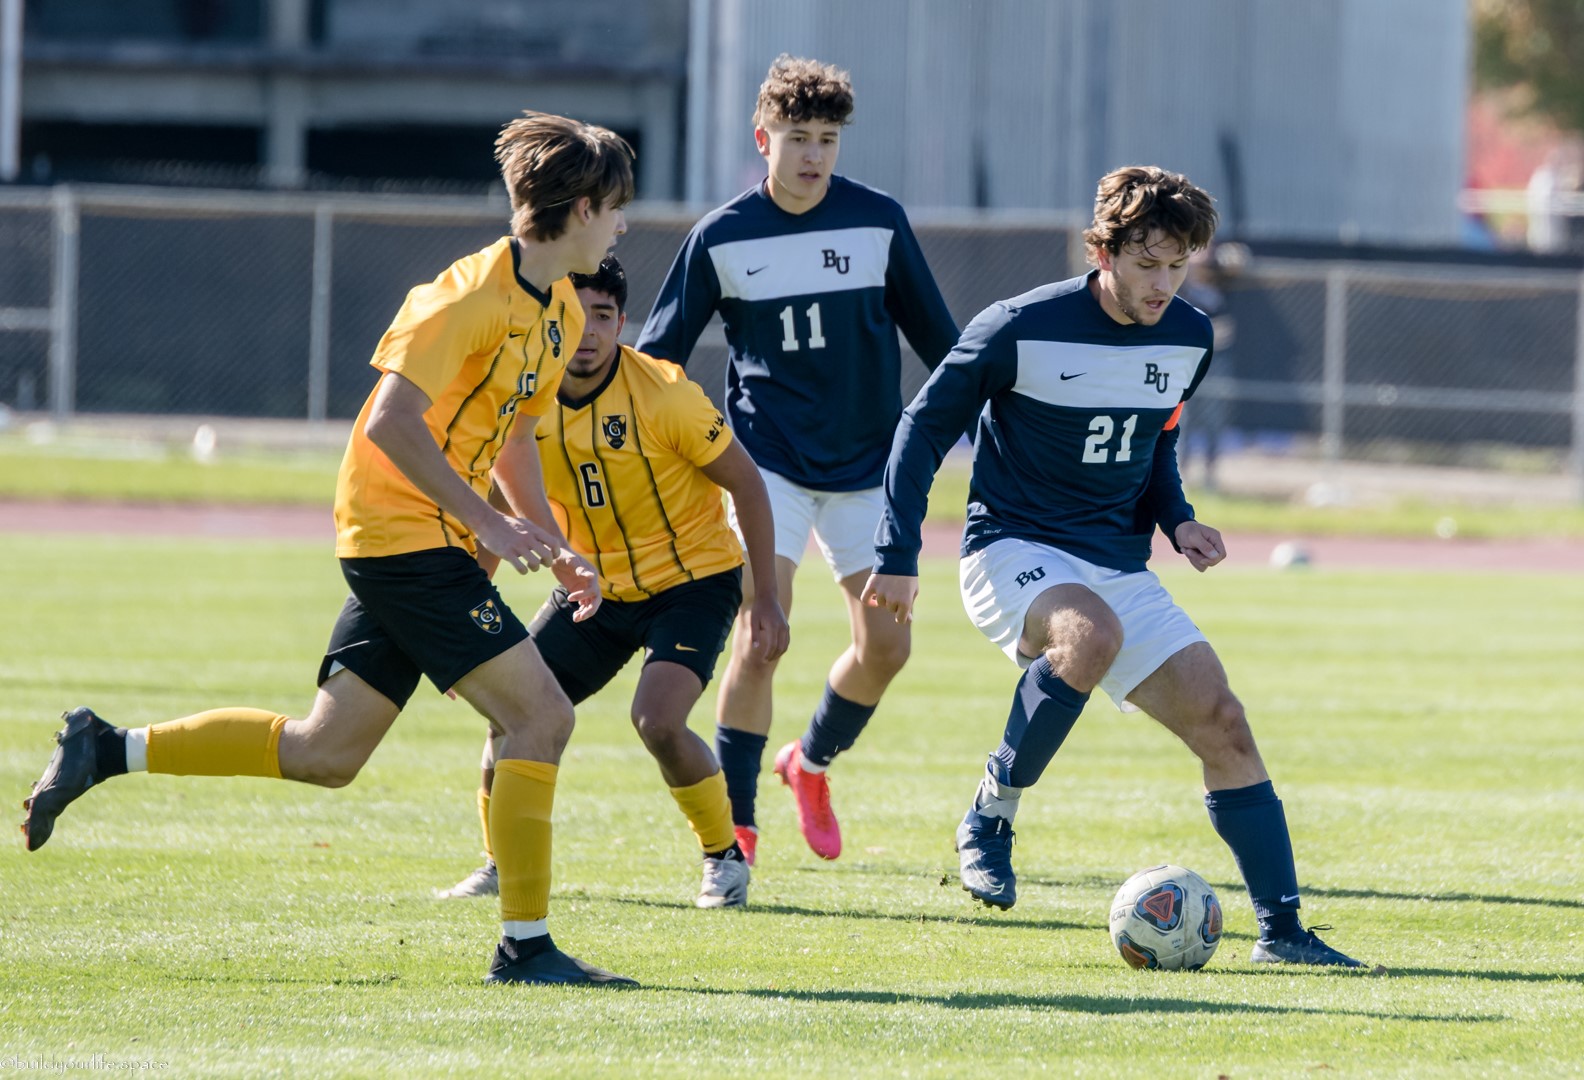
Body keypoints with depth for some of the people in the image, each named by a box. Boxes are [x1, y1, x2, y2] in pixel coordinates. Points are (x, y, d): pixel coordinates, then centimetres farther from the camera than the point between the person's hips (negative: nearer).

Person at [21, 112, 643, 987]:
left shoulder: (559, 312, 12)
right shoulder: (474, 295, -17)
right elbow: (392, 420, -24)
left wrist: (555, 552, 14)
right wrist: (486, 520, -25)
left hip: (417, 546, 10)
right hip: (404, 530, -10)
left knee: (323, 753, 10)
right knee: (541, 712, -14)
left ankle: (106, 749, 17)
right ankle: (524, 945, -11)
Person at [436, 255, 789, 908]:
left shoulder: (663, 394, -21)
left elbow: (746, 483, -11)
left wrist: (766, 601, -12)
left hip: (691, 579, -5)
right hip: (595, 586, 5)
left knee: (657, 720, -26)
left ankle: (725, 856, -1)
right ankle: (502, 865, 17)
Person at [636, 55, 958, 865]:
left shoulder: (879, 221, -2)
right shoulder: (721, 237, -5)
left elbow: (935, 334, 10)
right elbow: (657, 353, 4)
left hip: (866, 463, 2)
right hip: (768, 458, -2)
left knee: (886, 645, -1)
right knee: (761, 634, -16)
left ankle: (811, 762, 28)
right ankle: (734, 823, -6)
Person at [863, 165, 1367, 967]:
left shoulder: (1188, 339, 4)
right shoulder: (1022, 329, -14)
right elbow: (925, 428, -5)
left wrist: (1175, 519, 4)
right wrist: (898, 556, -10)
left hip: (1118, 565, 6)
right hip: (1013, 550, -6)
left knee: (1221, 722, -5)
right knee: (1091, 634, -38)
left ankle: (1280, 929, 1)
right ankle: (990, 818, -20)